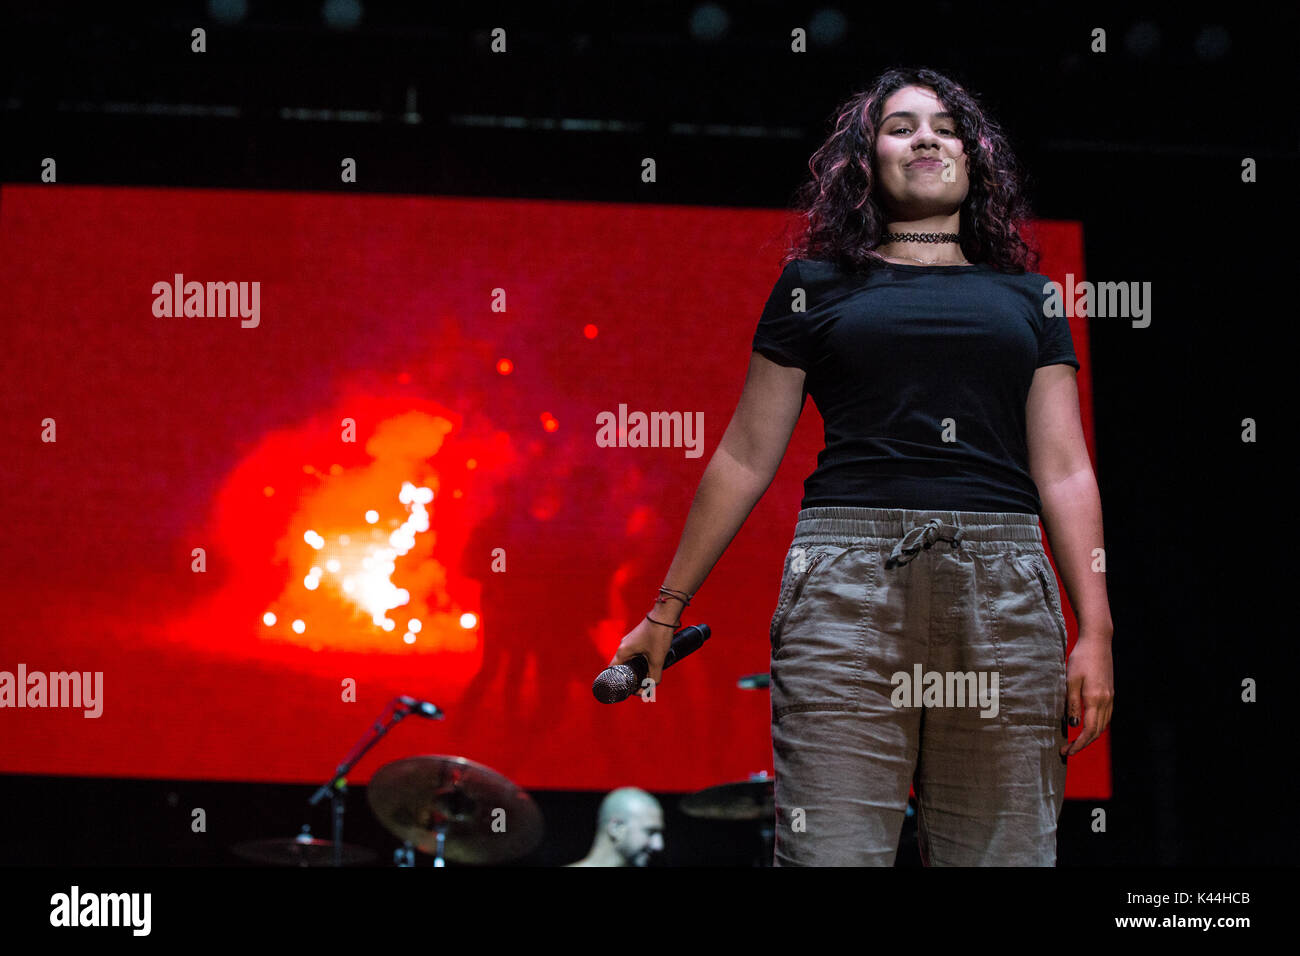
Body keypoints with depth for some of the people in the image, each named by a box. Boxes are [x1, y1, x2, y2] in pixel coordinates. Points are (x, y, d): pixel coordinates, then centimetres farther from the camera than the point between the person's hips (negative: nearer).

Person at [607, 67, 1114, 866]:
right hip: (849, 581, -2)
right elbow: (745, 459, 17)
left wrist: (1096, 630, 2)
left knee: (1004, 852, -6)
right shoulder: (819, 286, 17)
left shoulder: (1026, 296, 20)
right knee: (835, 853, -13)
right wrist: (667, 611, 15)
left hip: (1002, 589, 2)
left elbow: (1064, 471, 13)